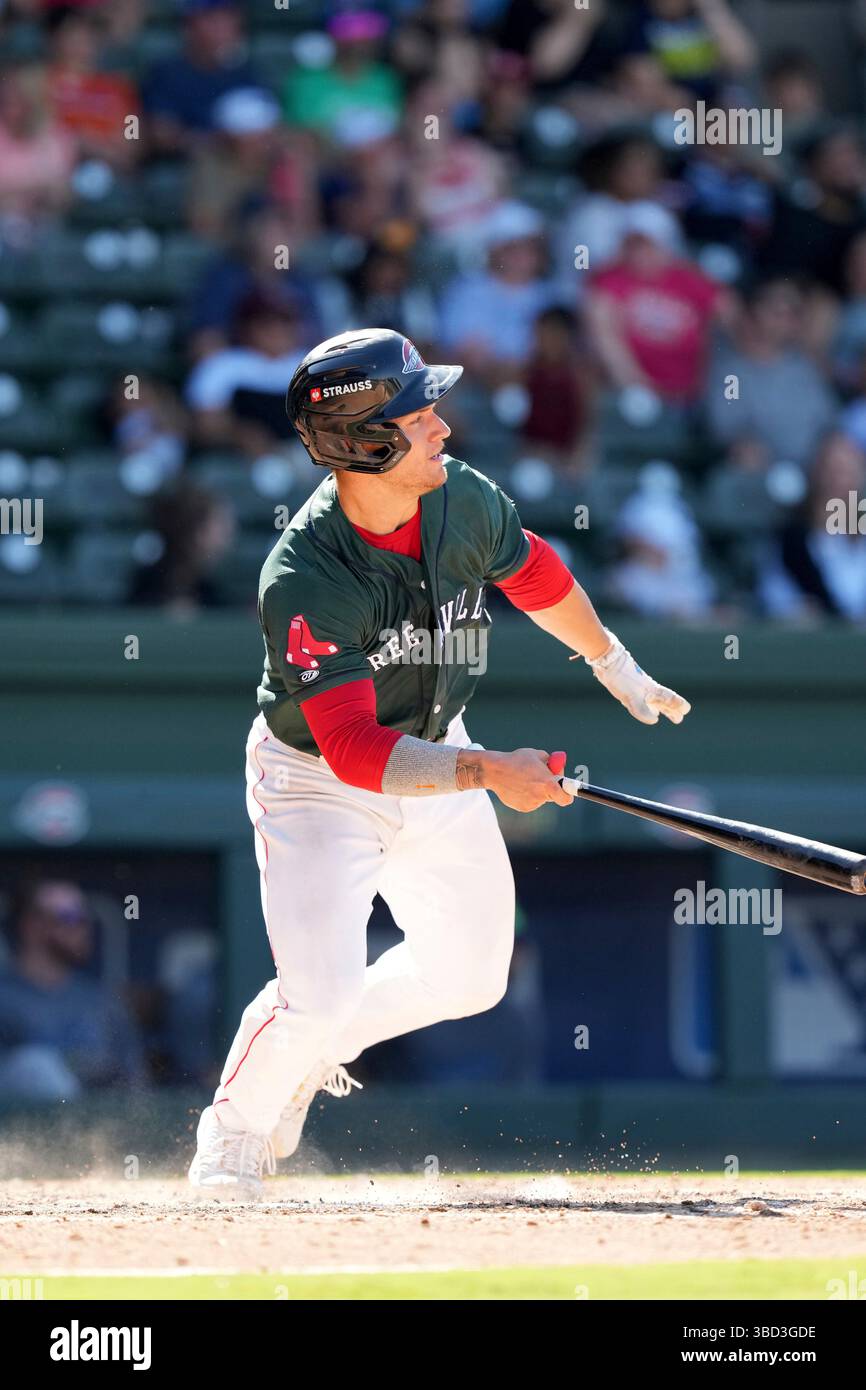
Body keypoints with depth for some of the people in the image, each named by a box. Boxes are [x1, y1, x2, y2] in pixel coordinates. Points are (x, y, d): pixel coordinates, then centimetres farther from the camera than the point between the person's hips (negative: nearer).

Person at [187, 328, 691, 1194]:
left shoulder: (460, 499, -14)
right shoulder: (304, 585, -34)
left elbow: (531, 570, 9)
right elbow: (354, 750, -37)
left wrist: (617, 669, 22)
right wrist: (485, 772, -47)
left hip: (436, 758, 7)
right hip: (316, 784, -7)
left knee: (469, 977, 13)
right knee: (321, 996, -17)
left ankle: (311, 1054, 36)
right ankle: (235, 1128, 12)